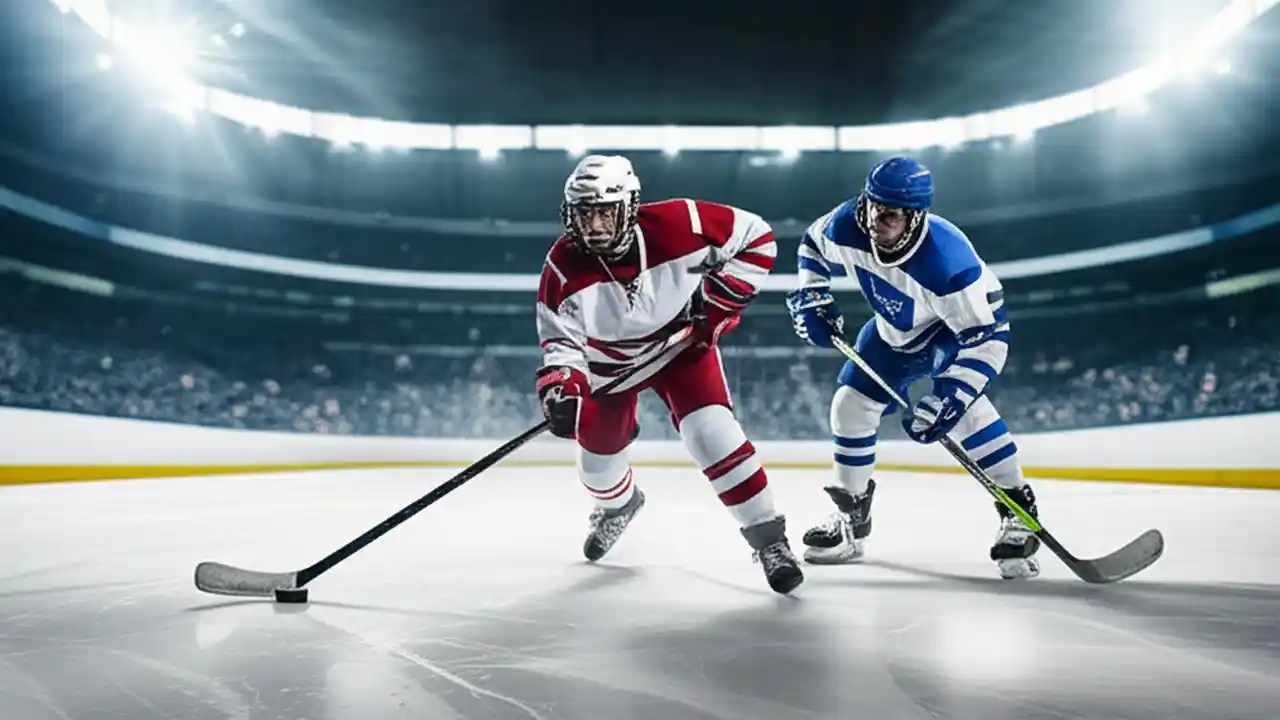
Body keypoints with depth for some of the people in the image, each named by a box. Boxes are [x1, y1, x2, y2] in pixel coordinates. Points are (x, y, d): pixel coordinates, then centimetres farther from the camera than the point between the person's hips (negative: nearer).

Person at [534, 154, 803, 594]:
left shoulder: (679, 225, -31)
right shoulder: (563, 267, -27)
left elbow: (756, 237, -17)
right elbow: (560, 338, -19)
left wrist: (720, 298, -21)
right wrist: (560, 387, -38)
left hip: (683, 344, -2)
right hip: (610, 363, 3)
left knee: (711, 433, -22)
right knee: (598, 455, 16)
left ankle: (769, 540, -9)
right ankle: (619, 505, 55)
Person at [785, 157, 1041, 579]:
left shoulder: (947, 260, -42)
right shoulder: (847, 227, -26)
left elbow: (986, 336, -37)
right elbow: (812, 247, -1)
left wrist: (947, 397, -44)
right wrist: (811, 298, -13)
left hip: (958, 325, -6)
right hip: (895, 331, 6)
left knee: (960, 404, -32)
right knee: (851, 404, 3)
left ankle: (1017, 511, -20)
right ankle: (851, 518, 22)